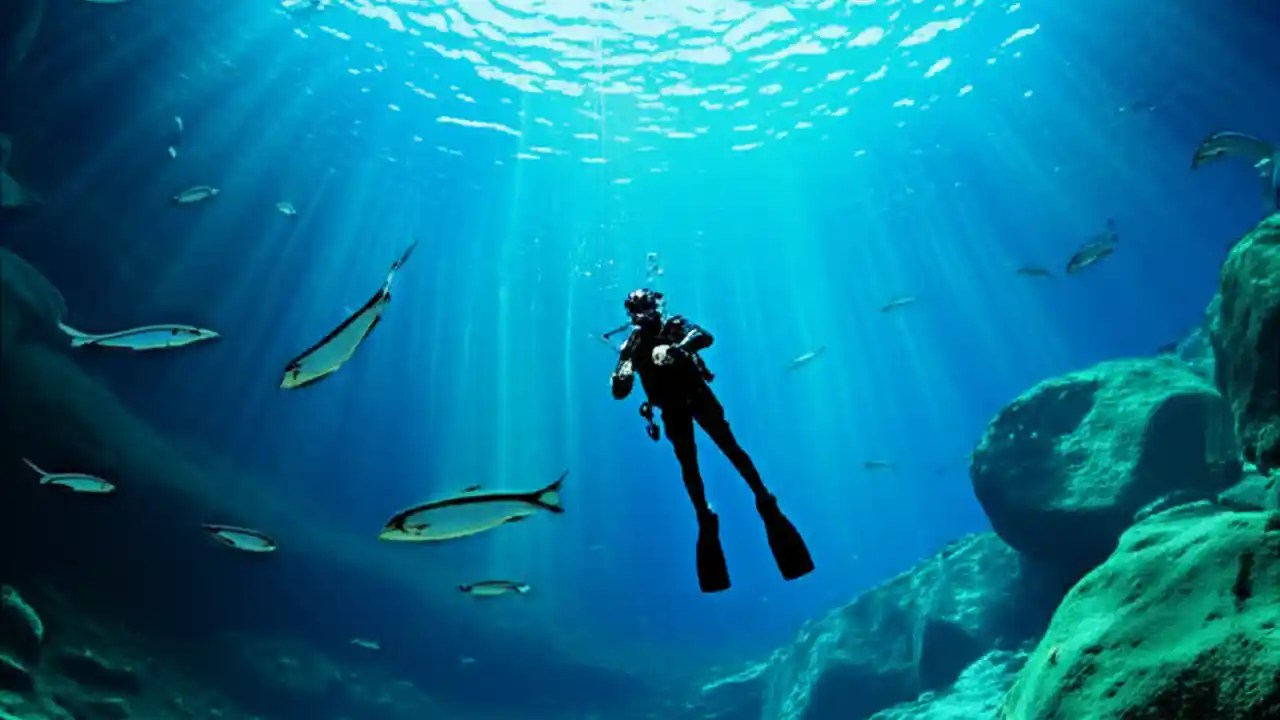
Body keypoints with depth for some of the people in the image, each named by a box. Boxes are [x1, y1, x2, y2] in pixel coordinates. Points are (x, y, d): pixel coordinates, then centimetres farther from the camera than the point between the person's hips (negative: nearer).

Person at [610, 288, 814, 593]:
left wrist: (674, 347, -44)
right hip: (672, 409, 2)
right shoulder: (632, 347, 0)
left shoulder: (675, 326, -5)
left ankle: (764, 500, 1)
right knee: (688, 465, 4)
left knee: (731, 448, -7)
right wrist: (623, 372, -29)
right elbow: (618, 392, -5)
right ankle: (705, 518, 17)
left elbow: (705, 337, -26)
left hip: (698, 396, -2)